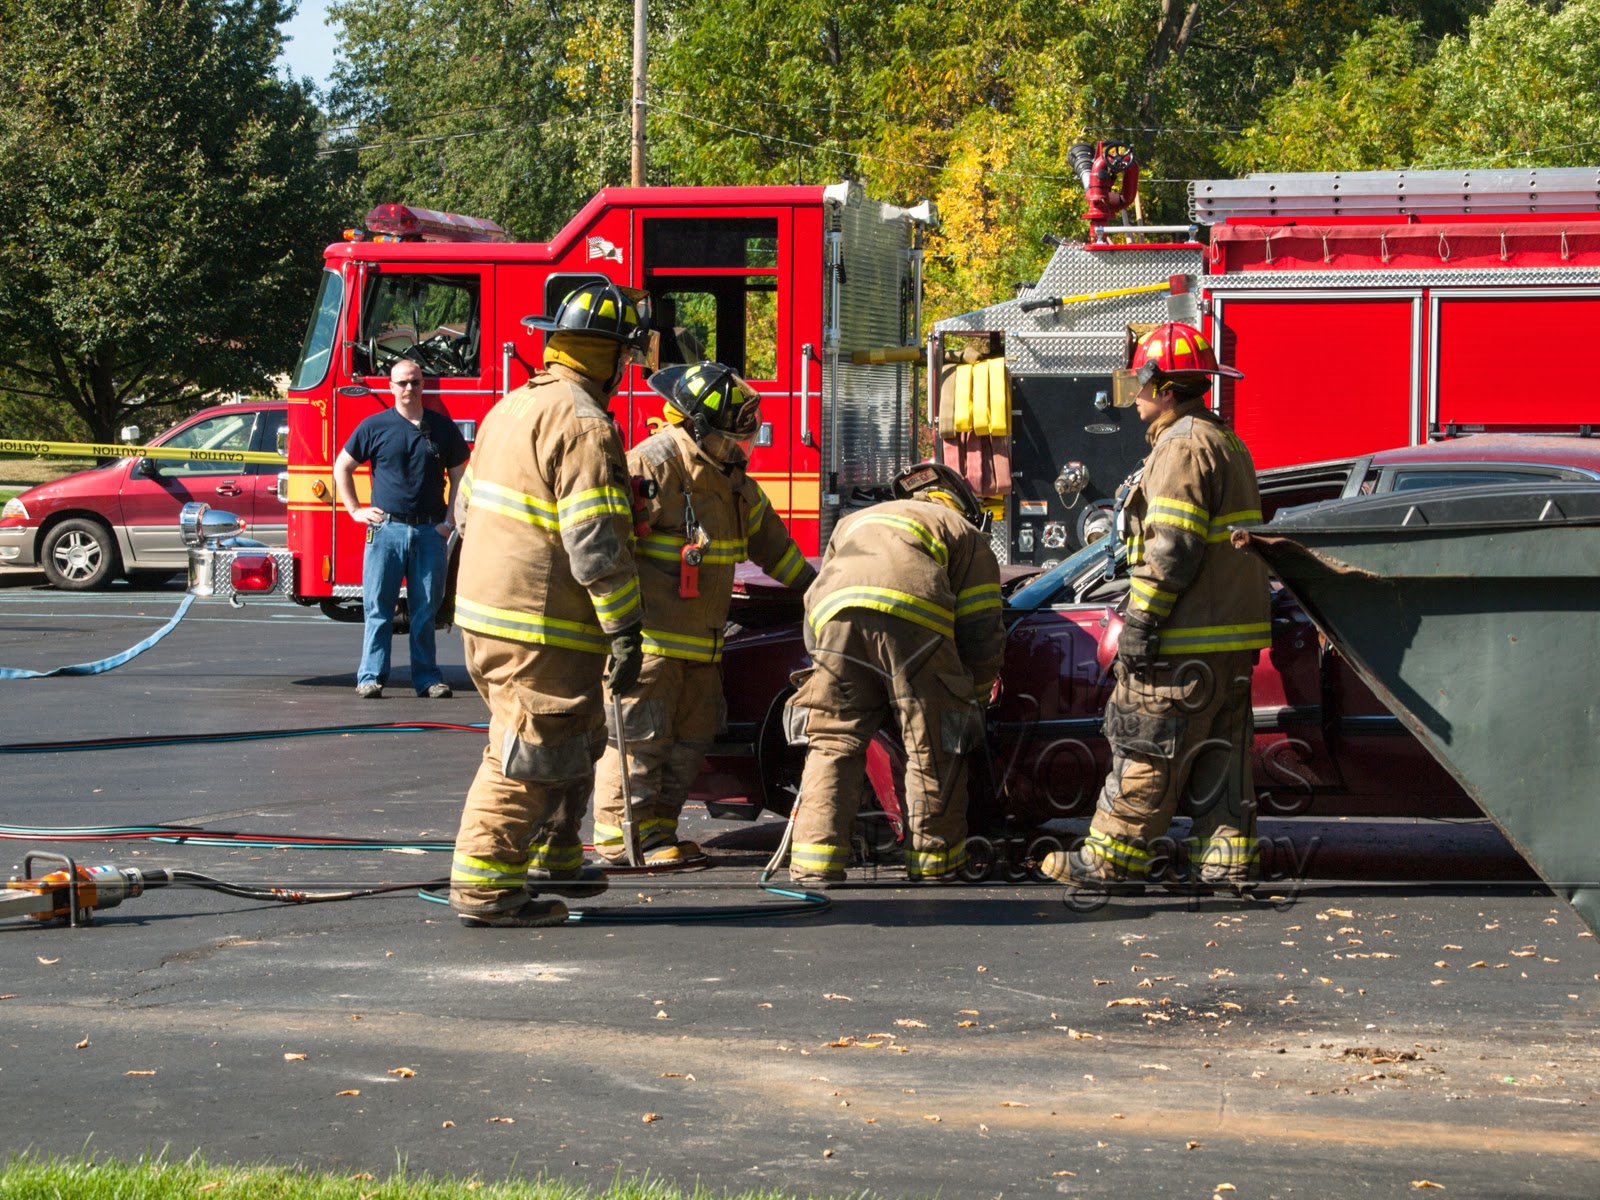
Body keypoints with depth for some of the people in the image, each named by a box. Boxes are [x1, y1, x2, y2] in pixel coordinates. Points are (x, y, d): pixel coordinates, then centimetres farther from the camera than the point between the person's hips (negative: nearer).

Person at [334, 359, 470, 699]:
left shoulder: (442, 427, 9)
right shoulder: (375, 426, 4)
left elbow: (459, 476, 14)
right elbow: (342, 467, 12)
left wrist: (451, 520, 4)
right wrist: (355, 510, 5)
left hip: (430, 531, 1)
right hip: (387, 529, -1)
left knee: (425, 609, 4)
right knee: (378, 607, -2)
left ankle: (427, 677, 9)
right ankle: (371, 677, 0)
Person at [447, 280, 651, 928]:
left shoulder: (515, 407, 14)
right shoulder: (582, 423, -17)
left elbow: (468, 506, 21)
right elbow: (597, 540, -22)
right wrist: (625, 629, -20)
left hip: (486, 606, 10)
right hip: (539, 623, -10)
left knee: (574, 744, 22)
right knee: (529, 754, -5)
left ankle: (550, 860, 32)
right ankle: (483, 886, -4)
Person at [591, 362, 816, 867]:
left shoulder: (728, 477, 14)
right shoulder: (651, 465, -15)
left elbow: (766, 535, 27)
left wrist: (810, 585, 30)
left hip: (701, 639, 9)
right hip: (649, 635, -9)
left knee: (691, 735, 11)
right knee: (639, 733, -8)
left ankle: (658, 829, 18)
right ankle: (621, 836, -3)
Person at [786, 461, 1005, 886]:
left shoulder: (855, 522, 44)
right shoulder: (965, 532, 32)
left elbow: (812, 615, 39)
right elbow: (981, 632, 23)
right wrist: (974, 699, 35)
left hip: (837, 613, 3)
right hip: (910, 614, -3)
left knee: (832, 743, 11)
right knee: (933, 749, 9)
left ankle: (816, 862, 3)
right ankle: (933, 862, 13)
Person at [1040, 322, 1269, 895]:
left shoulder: (1184, 446, -13)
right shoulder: (1224, 442, 20)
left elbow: (1173, 548, -21)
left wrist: (1141, 621, -20)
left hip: (1187, 636, -10)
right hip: (1230, 636, 10)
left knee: (1147, 747, -5)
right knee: (1216, 750, 11)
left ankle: (1112, 859, -1)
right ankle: (1226, 860, 11)